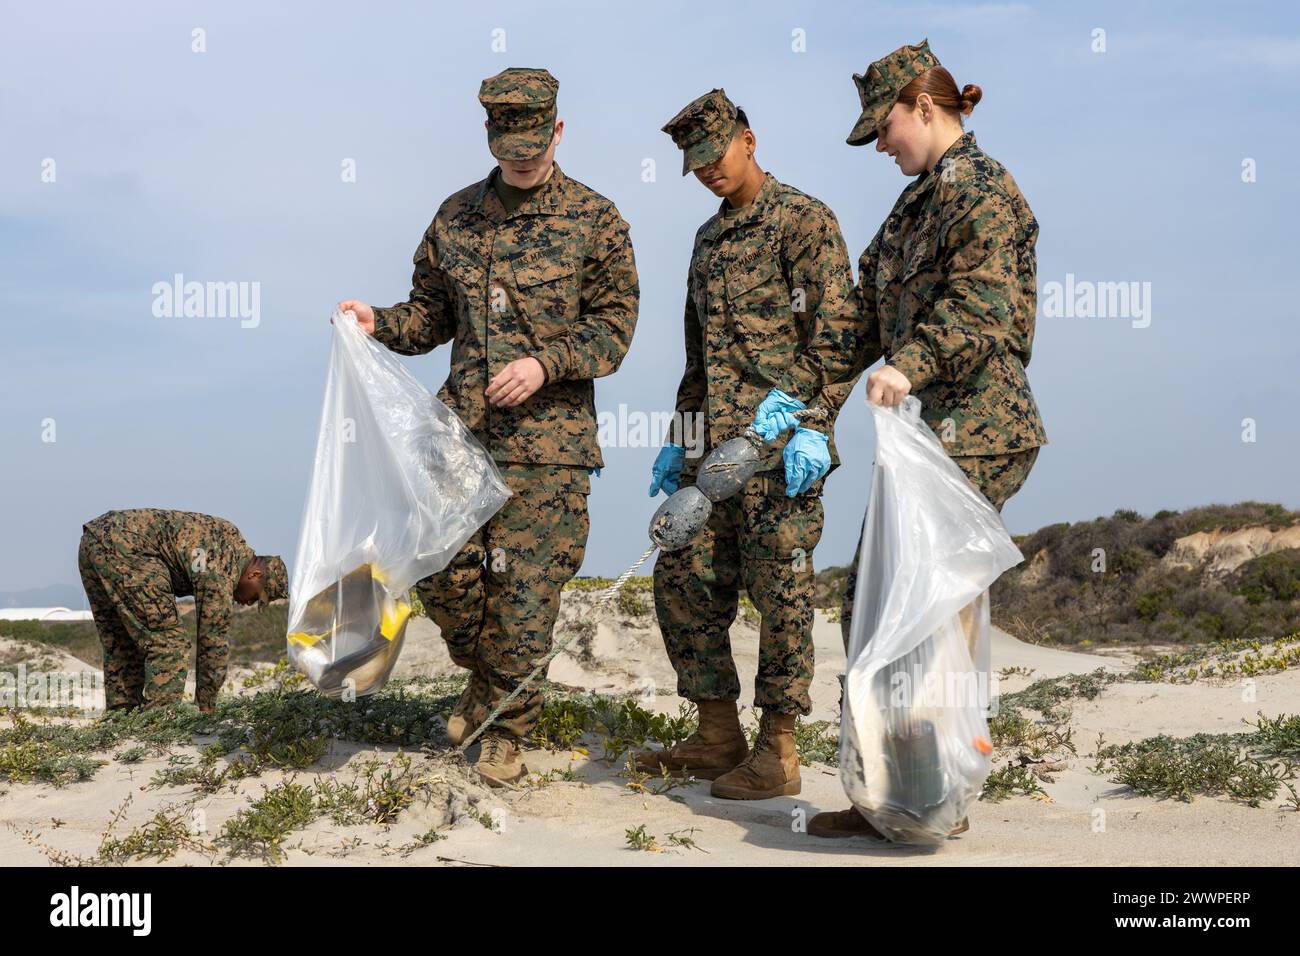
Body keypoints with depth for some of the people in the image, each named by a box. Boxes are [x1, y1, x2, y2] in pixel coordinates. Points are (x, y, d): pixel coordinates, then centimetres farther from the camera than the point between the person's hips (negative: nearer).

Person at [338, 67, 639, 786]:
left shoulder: (593, 220, 0)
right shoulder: (456, 216, 12)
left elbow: (614, 324, -2)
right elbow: (432, 317, 18)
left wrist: (546, 363, -16)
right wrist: (380, 324, -2)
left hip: (548, 434, -3)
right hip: (462, 426, 4)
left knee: (525, 585, -2)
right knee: (442, 571, 1)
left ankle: (508, 731, 14)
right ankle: (485, 678, 30)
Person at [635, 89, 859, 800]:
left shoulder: (803, 220, -3)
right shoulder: (709, 239, 21)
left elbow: (836, 334, -11)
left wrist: (811, 423, -19)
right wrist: (678, 440, 22)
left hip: (780, 445, -8)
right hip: (713, 447, 8)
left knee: (779, 590, -4)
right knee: (683, 581, 8)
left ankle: (778, 752, 4)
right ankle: (717, 737, 19)